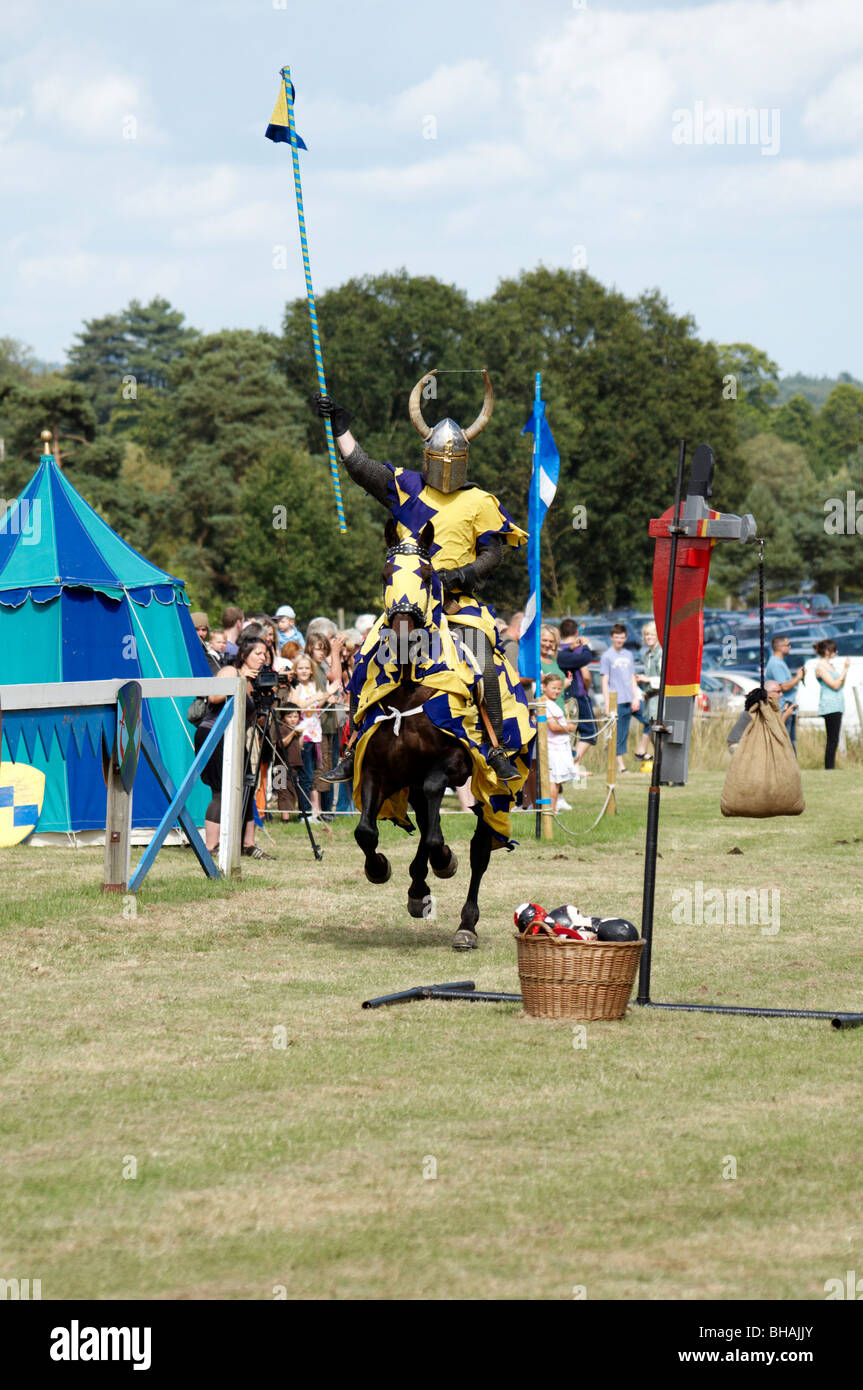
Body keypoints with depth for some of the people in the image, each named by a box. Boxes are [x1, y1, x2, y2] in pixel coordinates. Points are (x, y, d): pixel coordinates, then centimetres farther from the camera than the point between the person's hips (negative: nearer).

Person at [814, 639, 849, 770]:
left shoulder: (830, 665, 16)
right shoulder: (821, 667, -11)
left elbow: (841, 684, 19)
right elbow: (835, 685, -16)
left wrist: (845, 669, 8)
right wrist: (845, 669, -12)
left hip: (837, 706, 9)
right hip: (830, 706, -9)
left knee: (833, 740, 7)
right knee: (832, 740, -11)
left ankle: (830, 769, 8)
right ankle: (829, 769, -10)